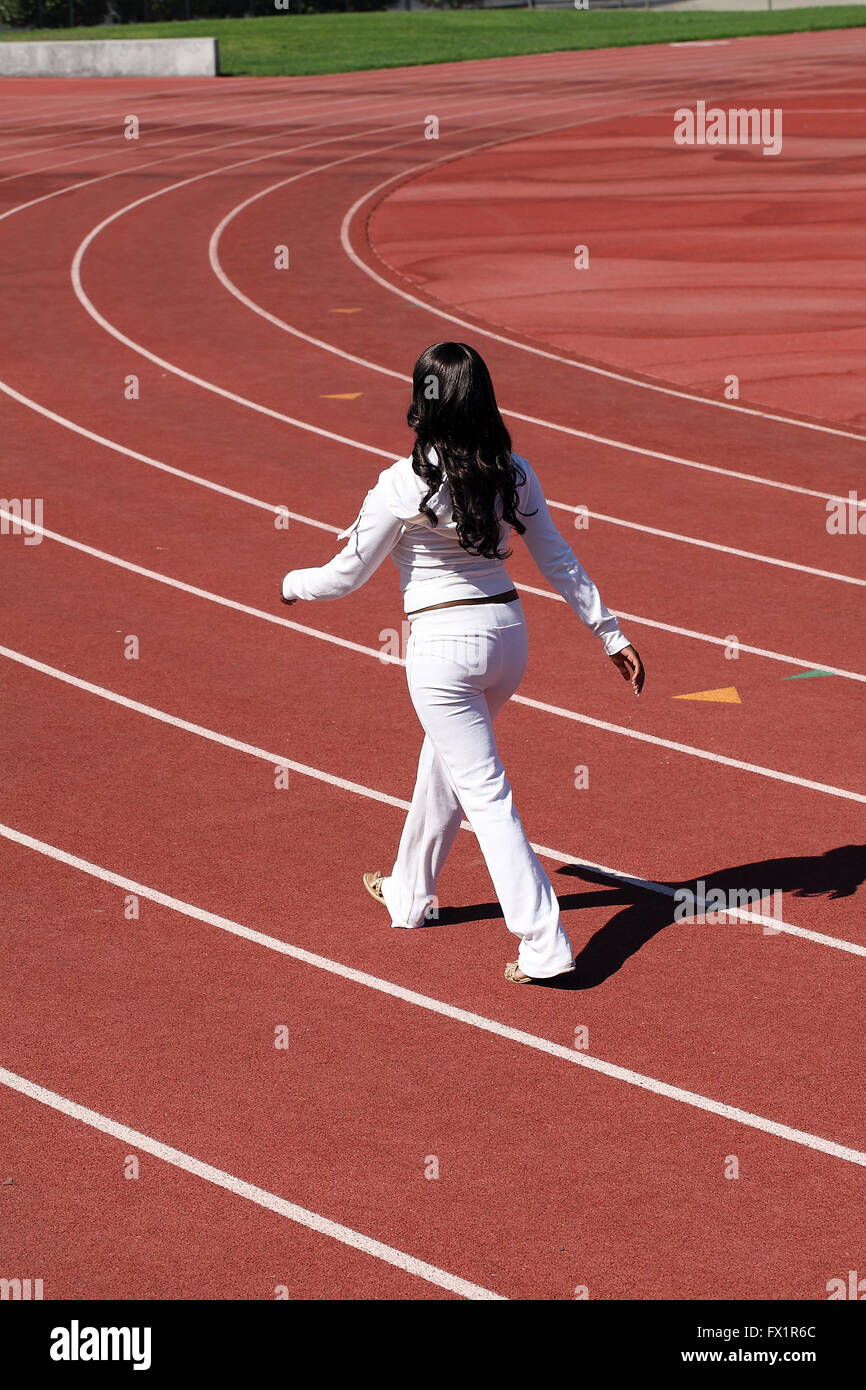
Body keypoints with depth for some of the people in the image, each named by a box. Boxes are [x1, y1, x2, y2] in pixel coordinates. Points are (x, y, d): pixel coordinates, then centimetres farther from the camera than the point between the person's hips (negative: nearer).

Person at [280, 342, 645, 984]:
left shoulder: (404, 485, -15)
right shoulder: (514, 473, -1)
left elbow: (347, 575, -6)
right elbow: (560, 561, 1)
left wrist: (295, 584, 14)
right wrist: (611, 632, 7)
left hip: (442, 645, -6)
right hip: (508, 631, 6)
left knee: (486, 793, -2)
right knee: (444, 761, 26)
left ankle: (546, 945, -6)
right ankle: (409, 893, 44)